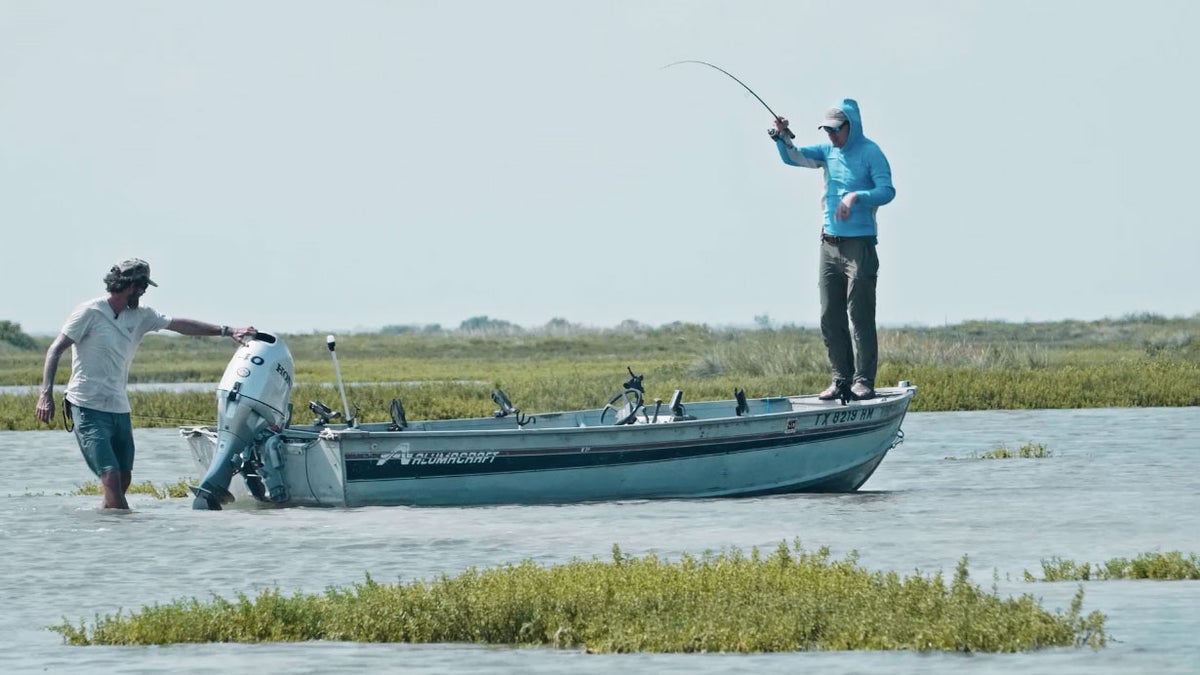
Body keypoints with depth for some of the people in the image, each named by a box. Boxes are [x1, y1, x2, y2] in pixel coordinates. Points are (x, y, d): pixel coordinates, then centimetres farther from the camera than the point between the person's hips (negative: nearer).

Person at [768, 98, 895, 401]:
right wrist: (782, 137, -14)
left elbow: (887, 190, -14)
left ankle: (863, 381, -7)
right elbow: (792, 157, 5)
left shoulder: (870, 152, -5)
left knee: (859, 315, -8)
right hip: (830, 244, 7)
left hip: (860, 244, -7)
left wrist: (856, 197, -28)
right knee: (830, 317, 5)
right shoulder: (828, 150, 13)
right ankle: (841, 381, 10)